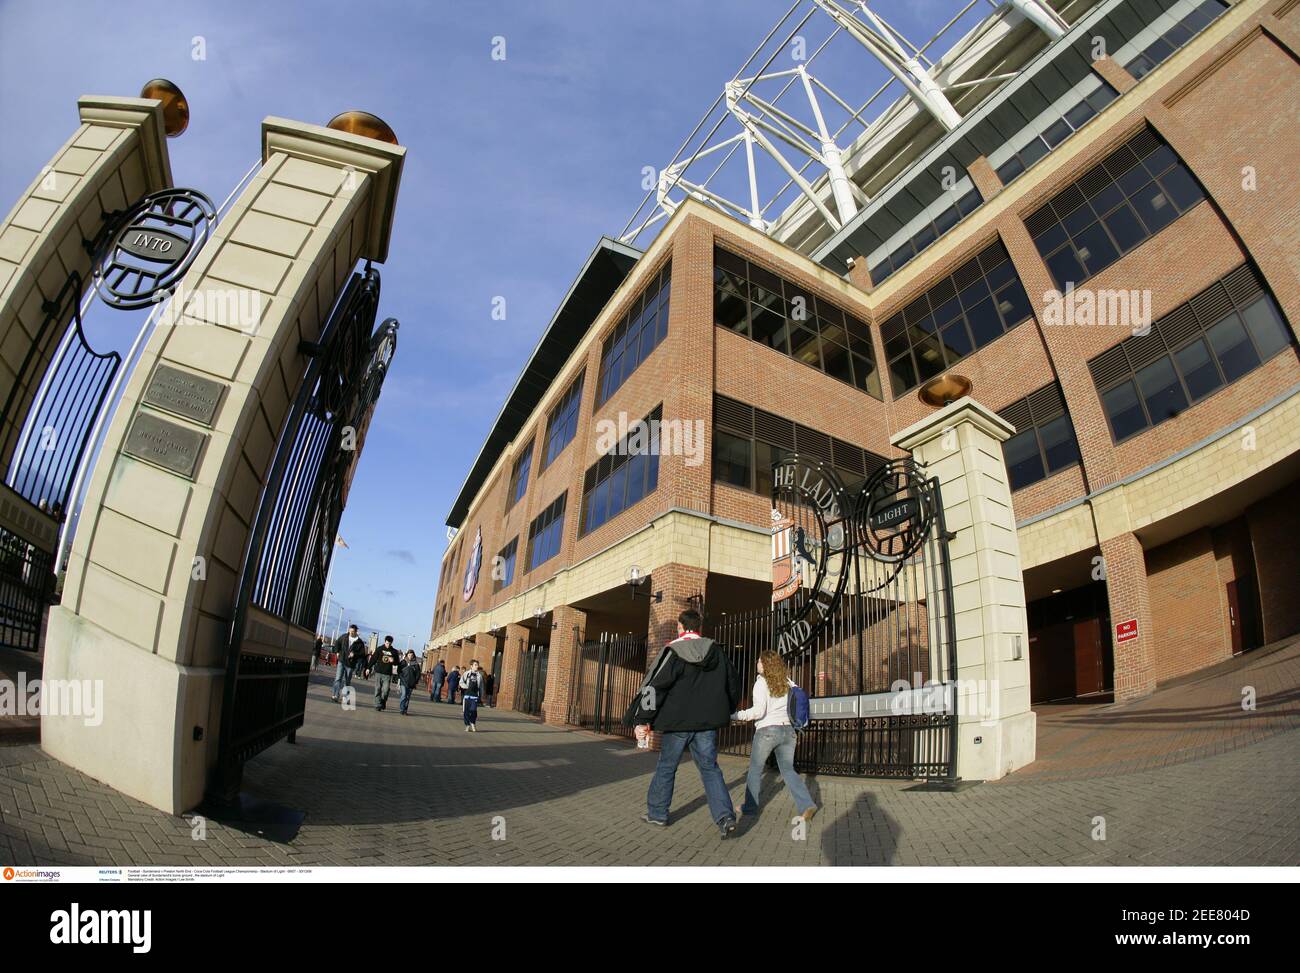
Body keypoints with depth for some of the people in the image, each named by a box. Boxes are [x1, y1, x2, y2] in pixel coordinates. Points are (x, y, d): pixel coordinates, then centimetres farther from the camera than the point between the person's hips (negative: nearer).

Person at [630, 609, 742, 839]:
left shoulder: (673, 652, -11)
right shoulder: (717, 653, 6)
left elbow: (654, 686, -16)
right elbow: (734, 684, 16)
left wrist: (642, 720, -13)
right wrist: (726, 711, 28)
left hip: (677, 722, -4)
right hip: (708, 723, 4)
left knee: (666, 767, 12)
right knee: (710, 768, 9)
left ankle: (657, 813, 24)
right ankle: (725, 817, -4)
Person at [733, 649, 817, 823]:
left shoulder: (761, 682, -11)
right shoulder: (788, 682, 7)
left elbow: (758, 711, -20)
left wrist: (736, 716, -16)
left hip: (767, 730, -5)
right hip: (788, 730, 5)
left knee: (755, 769, 11)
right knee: (788, 770, 12)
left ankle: (750, 806, 19)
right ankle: (806, 805, -3)